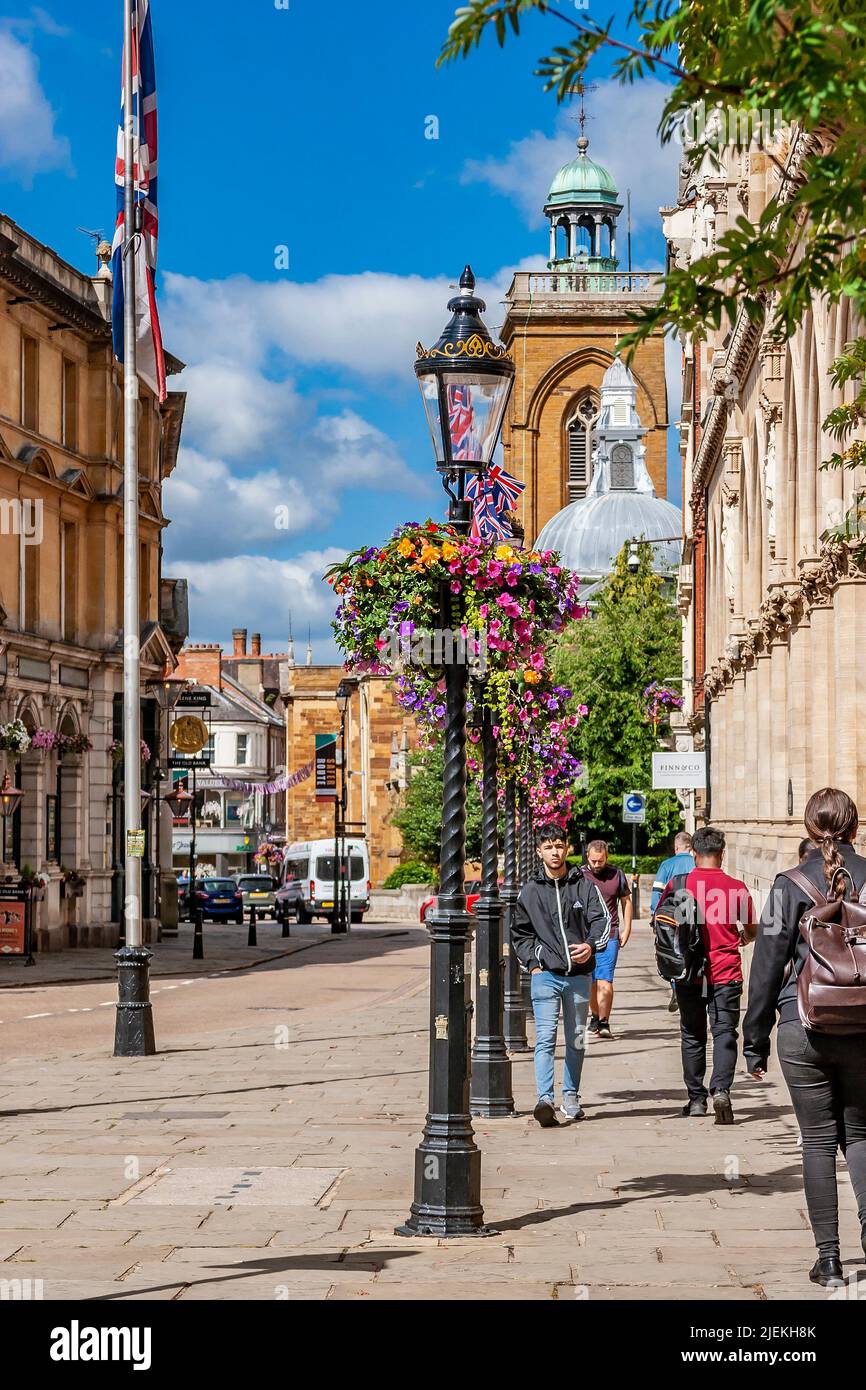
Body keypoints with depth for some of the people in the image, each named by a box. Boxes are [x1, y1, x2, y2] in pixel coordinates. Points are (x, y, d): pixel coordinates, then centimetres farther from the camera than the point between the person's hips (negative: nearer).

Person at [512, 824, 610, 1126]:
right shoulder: (530, 890, 6)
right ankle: (545, 1098, -20)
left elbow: (601, 919, -3)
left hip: (579, 974, 1)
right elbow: (520, 932, 15)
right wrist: (532, 962, 2)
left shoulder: (584, 885, 4)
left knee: (576, 1040, 11)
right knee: (546, 1037, -13)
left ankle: (570, 1096, 24)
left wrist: (591, 945, -23)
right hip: (546, 975, -1)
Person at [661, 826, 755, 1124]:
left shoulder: (679, 884, -4)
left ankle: (696, 1099, 17)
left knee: (693, 1035, 12)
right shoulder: (736, 888, -4)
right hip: (726, 973, -1)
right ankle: (721, 1090, -18)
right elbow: (751, 931, 8)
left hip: (689, 973, 1)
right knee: (725, 1033, 1)